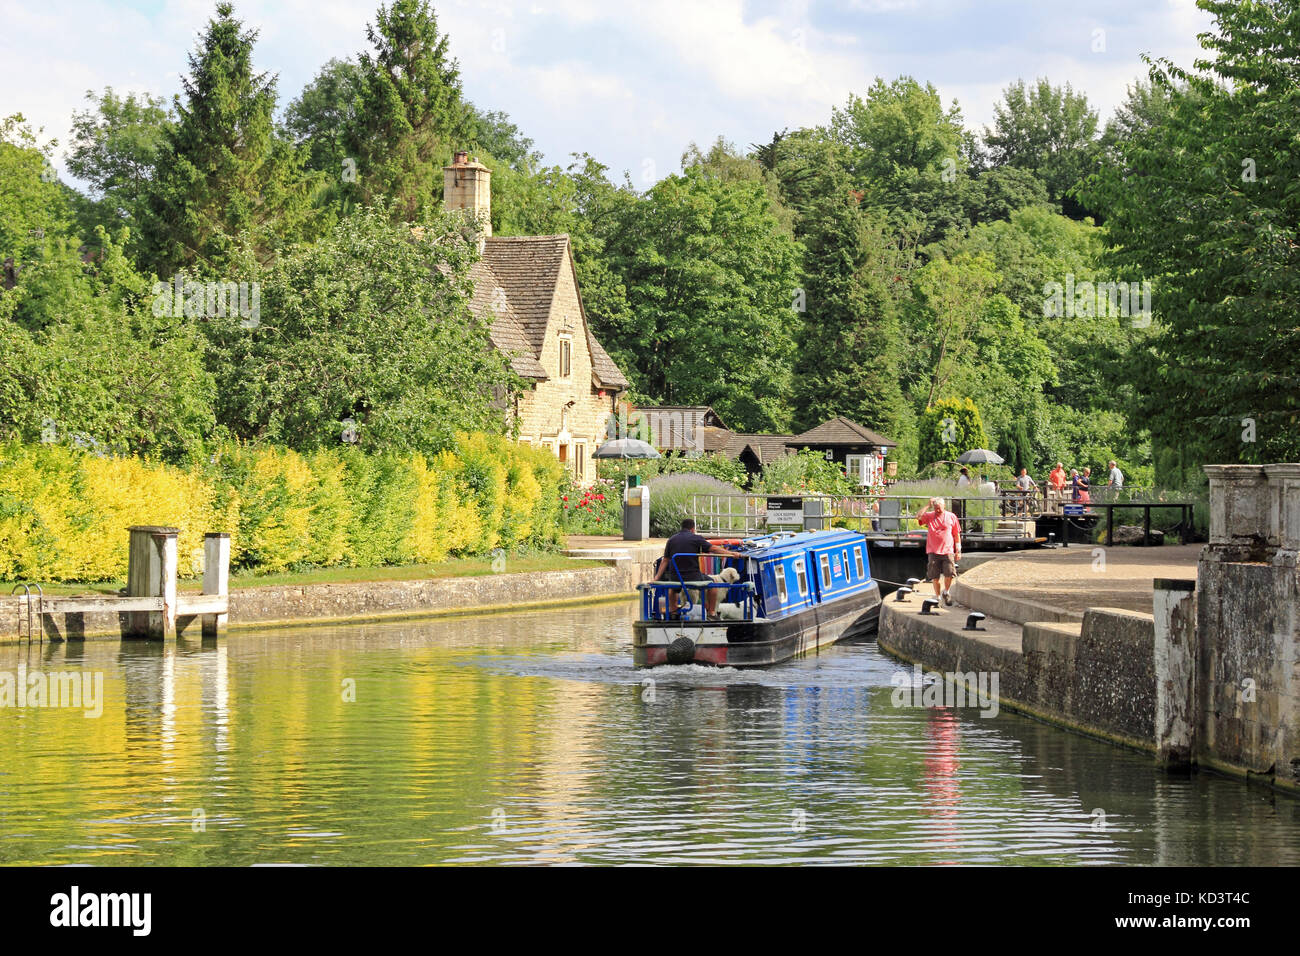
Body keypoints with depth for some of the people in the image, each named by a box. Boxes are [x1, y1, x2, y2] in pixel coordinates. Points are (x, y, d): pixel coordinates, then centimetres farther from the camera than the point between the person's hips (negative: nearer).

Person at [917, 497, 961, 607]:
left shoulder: (951, 517, 7)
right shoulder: (929, 516, 6)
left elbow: (957, 534, 11)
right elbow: (918, 517, -15)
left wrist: (958, 550, 7)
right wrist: (928, 506, -12)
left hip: (948, 551, 0)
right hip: (933, 551, 0)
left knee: (949, 574, -11)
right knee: (935, 577, 2)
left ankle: (946, 592, 14)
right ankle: (937, 596, 16)